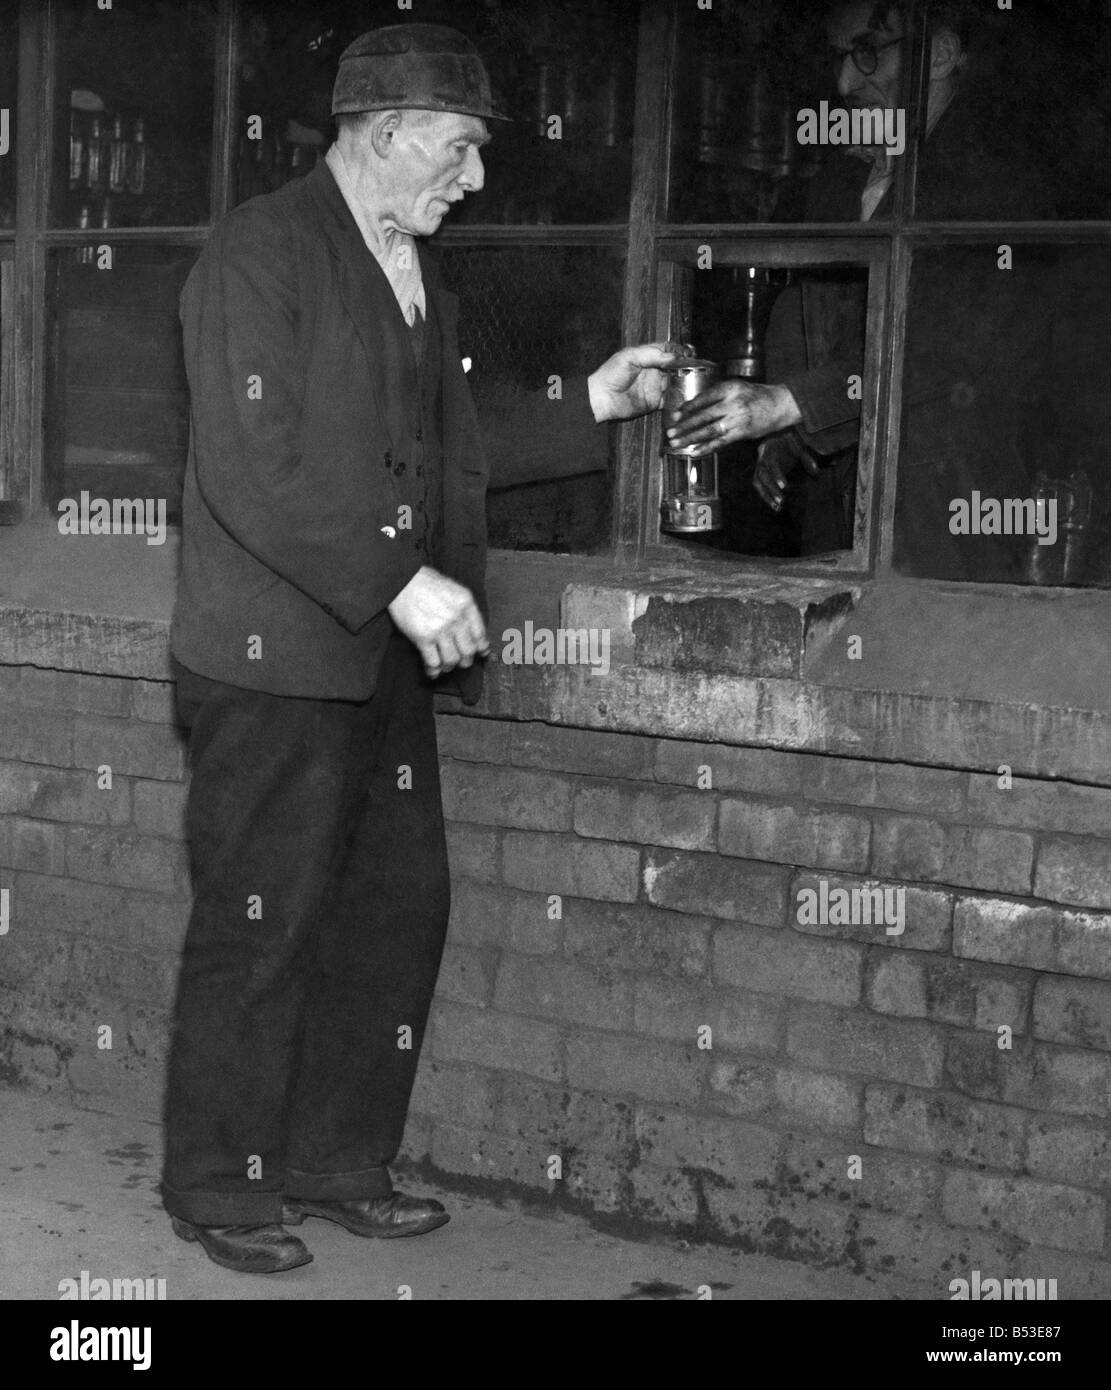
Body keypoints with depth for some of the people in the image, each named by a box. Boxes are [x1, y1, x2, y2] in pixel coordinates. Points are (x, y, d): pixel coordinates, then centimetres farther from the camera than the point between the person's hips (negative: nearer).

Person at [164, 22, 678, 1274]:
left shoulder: (413, 276, 15)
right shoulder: (260, 253, -12)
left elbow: (444, 451, 21)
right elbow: (252, 473, -20)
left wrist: (591, 402, 12)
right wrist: (401, 582, -24)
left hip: (384, 656, 9)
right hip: (275, 659, -8)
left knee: (398, 910, 11)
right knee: (261, 928, 0)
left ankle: (336, 1164, 25)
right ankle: (219, 1186, 16)